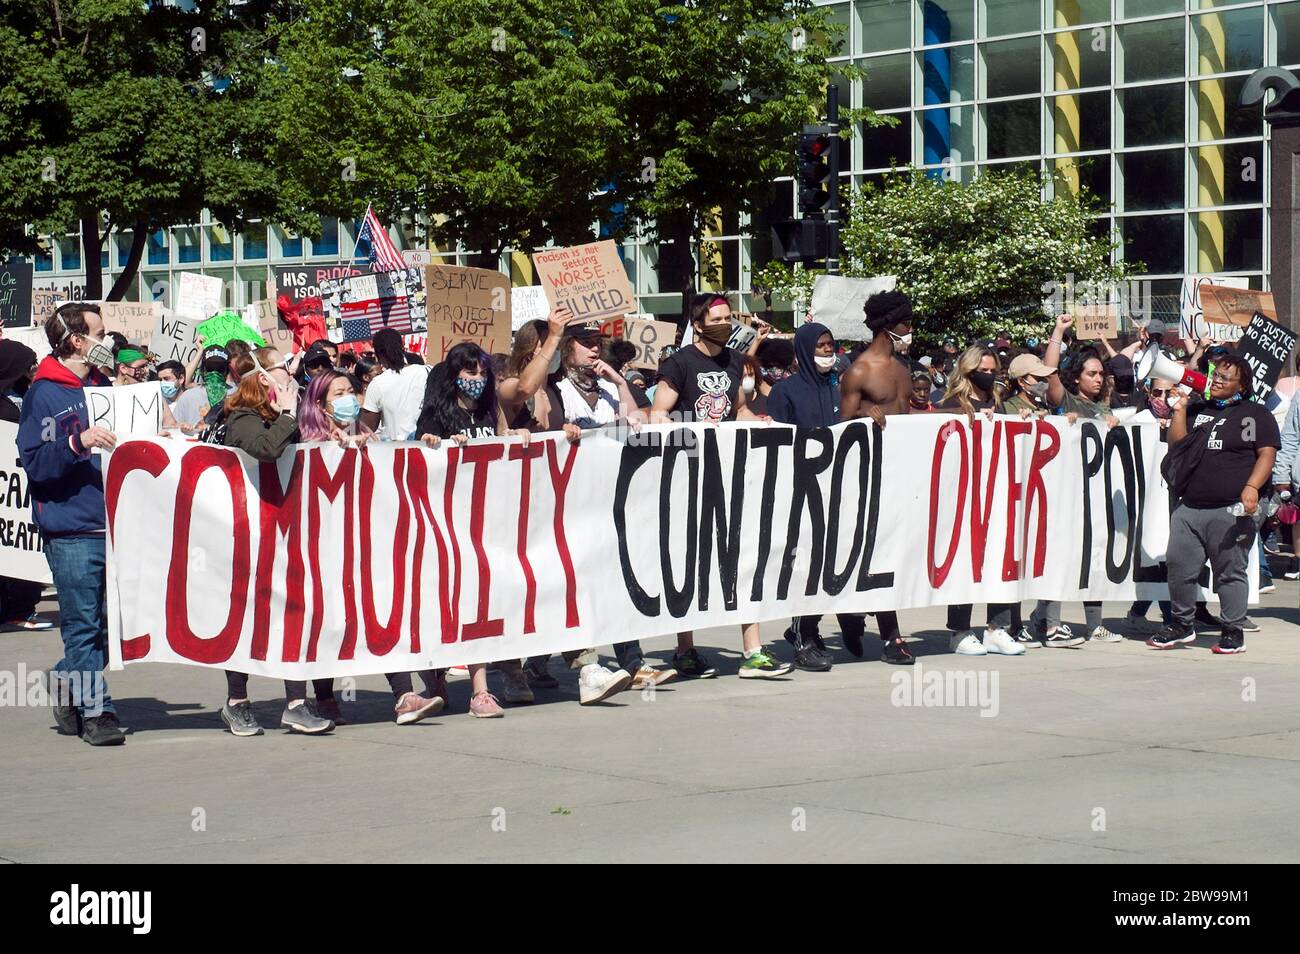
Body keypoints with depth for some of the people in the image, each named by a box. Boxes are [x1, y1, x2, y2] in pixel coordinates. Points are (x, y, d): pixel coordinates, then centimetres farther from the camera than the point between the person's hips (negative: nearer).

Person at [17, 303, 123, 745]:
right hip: (71, 529, -7)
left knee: (108, 622, 8)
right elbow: (35, 462, -12)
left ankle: (68, 689, 26)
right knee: (83, 623, -5)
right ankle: (96, 710, 0)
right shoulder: (43, 394, -4)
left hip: (112, 523, 7)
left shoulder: (102, 387, 17)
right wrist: (79, 442, -26)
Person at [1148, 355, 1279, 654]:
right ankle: (1182, 624, 19)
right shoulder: (1197, 411, 19)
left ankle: (1233, 632, 8)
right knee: (1179, 566, 4)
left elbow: (1267, 453, -4)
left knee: (1230, 572, -1)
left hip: (1231, 509, -5)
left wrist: (1251, 487, -17)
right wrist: (1180, 407, 7)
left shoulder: (1255, 414, 5)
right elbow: (1176, 446, 13)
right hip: (1189, 508, 5)